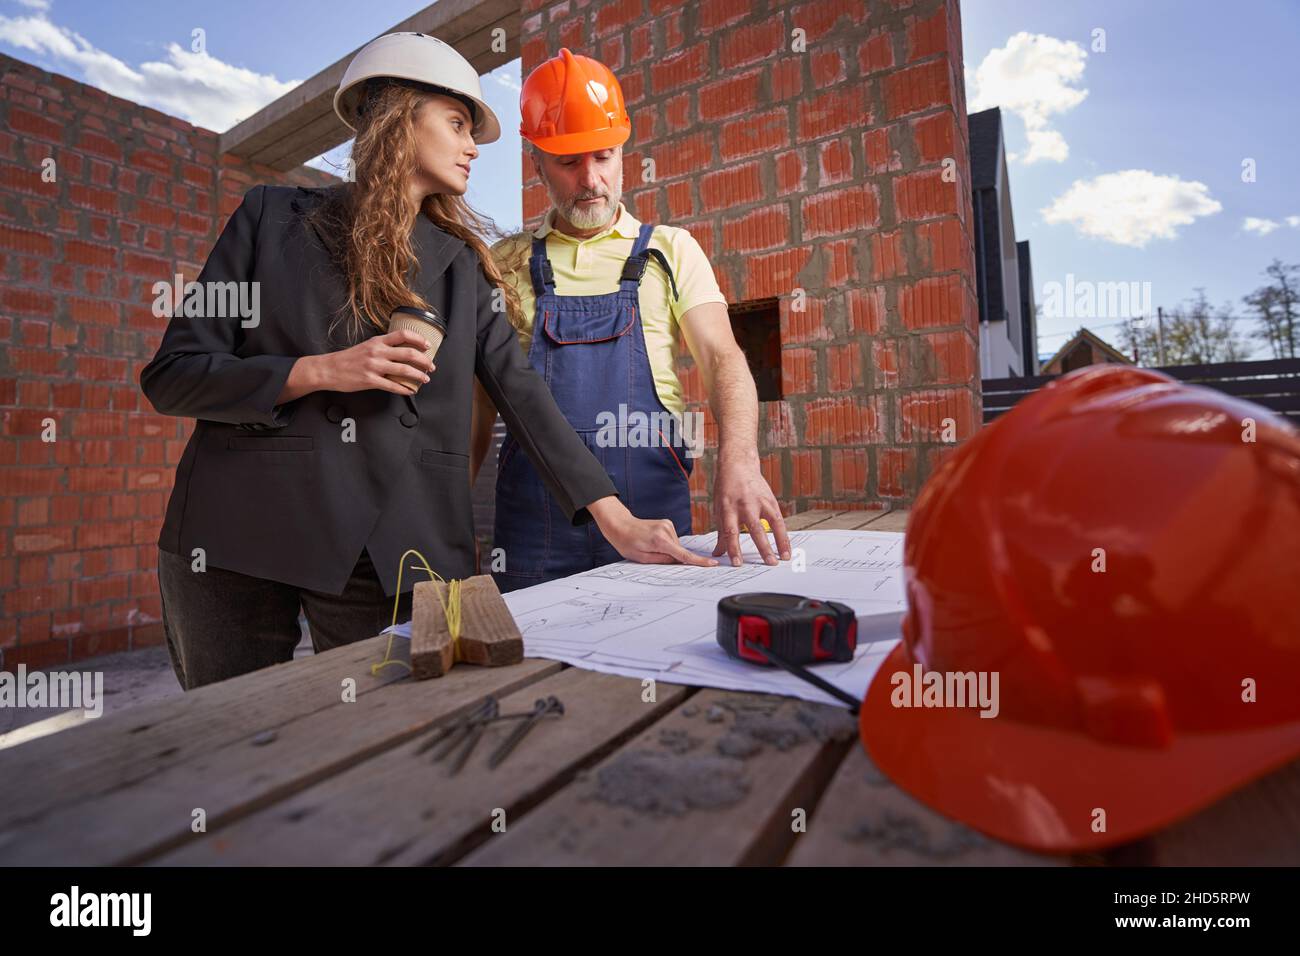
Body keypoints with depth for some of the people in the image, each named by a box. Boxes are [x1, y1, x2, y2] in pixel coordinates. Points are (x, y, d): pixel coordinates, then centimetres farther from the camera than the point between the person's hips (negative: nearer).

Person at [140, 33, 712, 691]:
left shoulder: (461, 263, 9)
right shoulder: (273, 216, 3)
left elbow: (521, 391, 0)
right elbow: (171, 376, 1)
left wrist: (618, 522, -9)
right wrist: (320, 372, -16)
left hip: (391, 549, 1)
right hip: (237, 535, 0)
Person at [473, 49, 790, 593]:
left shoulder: (671, 252, 8)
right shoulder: (505, 264, 10)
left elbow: (722, 358, -4)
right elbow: (479, 397, 11)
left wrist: (738, 462, -23)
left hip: (652, 508, 0)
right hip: (534, 525, 1)